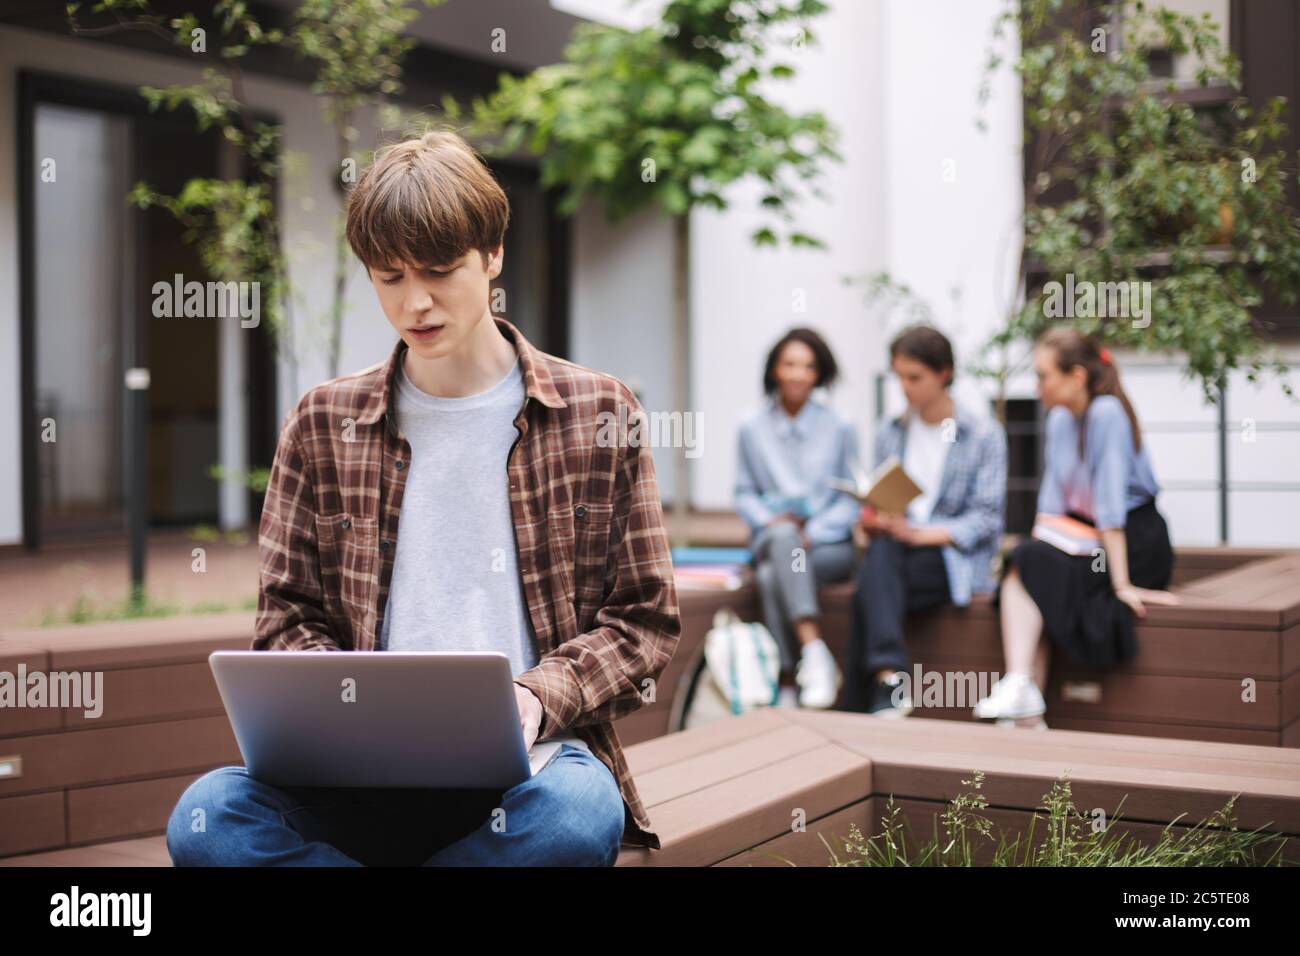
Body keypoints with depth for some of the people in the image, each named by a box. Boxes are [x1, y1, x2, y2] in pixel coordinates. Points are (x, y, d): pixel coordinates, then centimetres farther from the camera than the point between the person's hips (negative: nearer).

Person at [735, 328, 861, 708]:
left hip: (830, 542, -1)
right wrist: (770, 521, -9)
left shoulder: (839, 427, 5)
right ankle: (816, 654, -47)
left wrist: (811, 533, -12)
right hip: (772, 537, 1)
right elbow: (744, 492, 11)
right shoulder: (752, 427, 8)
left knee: (772, 576, -34)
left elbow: (851, 498, 4)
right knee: (783, 535, -37)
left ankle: (789, 678, -32)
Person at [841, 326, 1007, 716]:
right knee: (880, 553, -33)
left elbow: (988, 516, -5)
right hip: (896, 547, 4)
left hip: (957, 560, -4)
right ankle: (892, 678, -43)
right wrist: (869, 523, -8)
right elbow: (876, 503, 17)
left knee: (869, 588, -31)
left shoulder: (985, 434, 3)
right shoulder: (889, 435, 17)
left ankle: (869, 699, -32)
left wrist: (925, 534, -19)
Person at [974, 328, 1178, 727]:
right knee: (1022, 570, -19)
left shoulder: (1106, 413, -16)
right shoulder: (1059, 419, 10)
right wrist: (1036, 547, -3)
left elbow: (1109, 503, -22)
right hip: (1086, 542, 7)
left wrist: (1121, 584, -25)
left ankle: (1020, 688, -28)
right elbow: (1052, 500, 11)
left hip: (1134, 543, -7)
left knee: (1028, 565, -24)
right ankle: (1029, 717, -27)